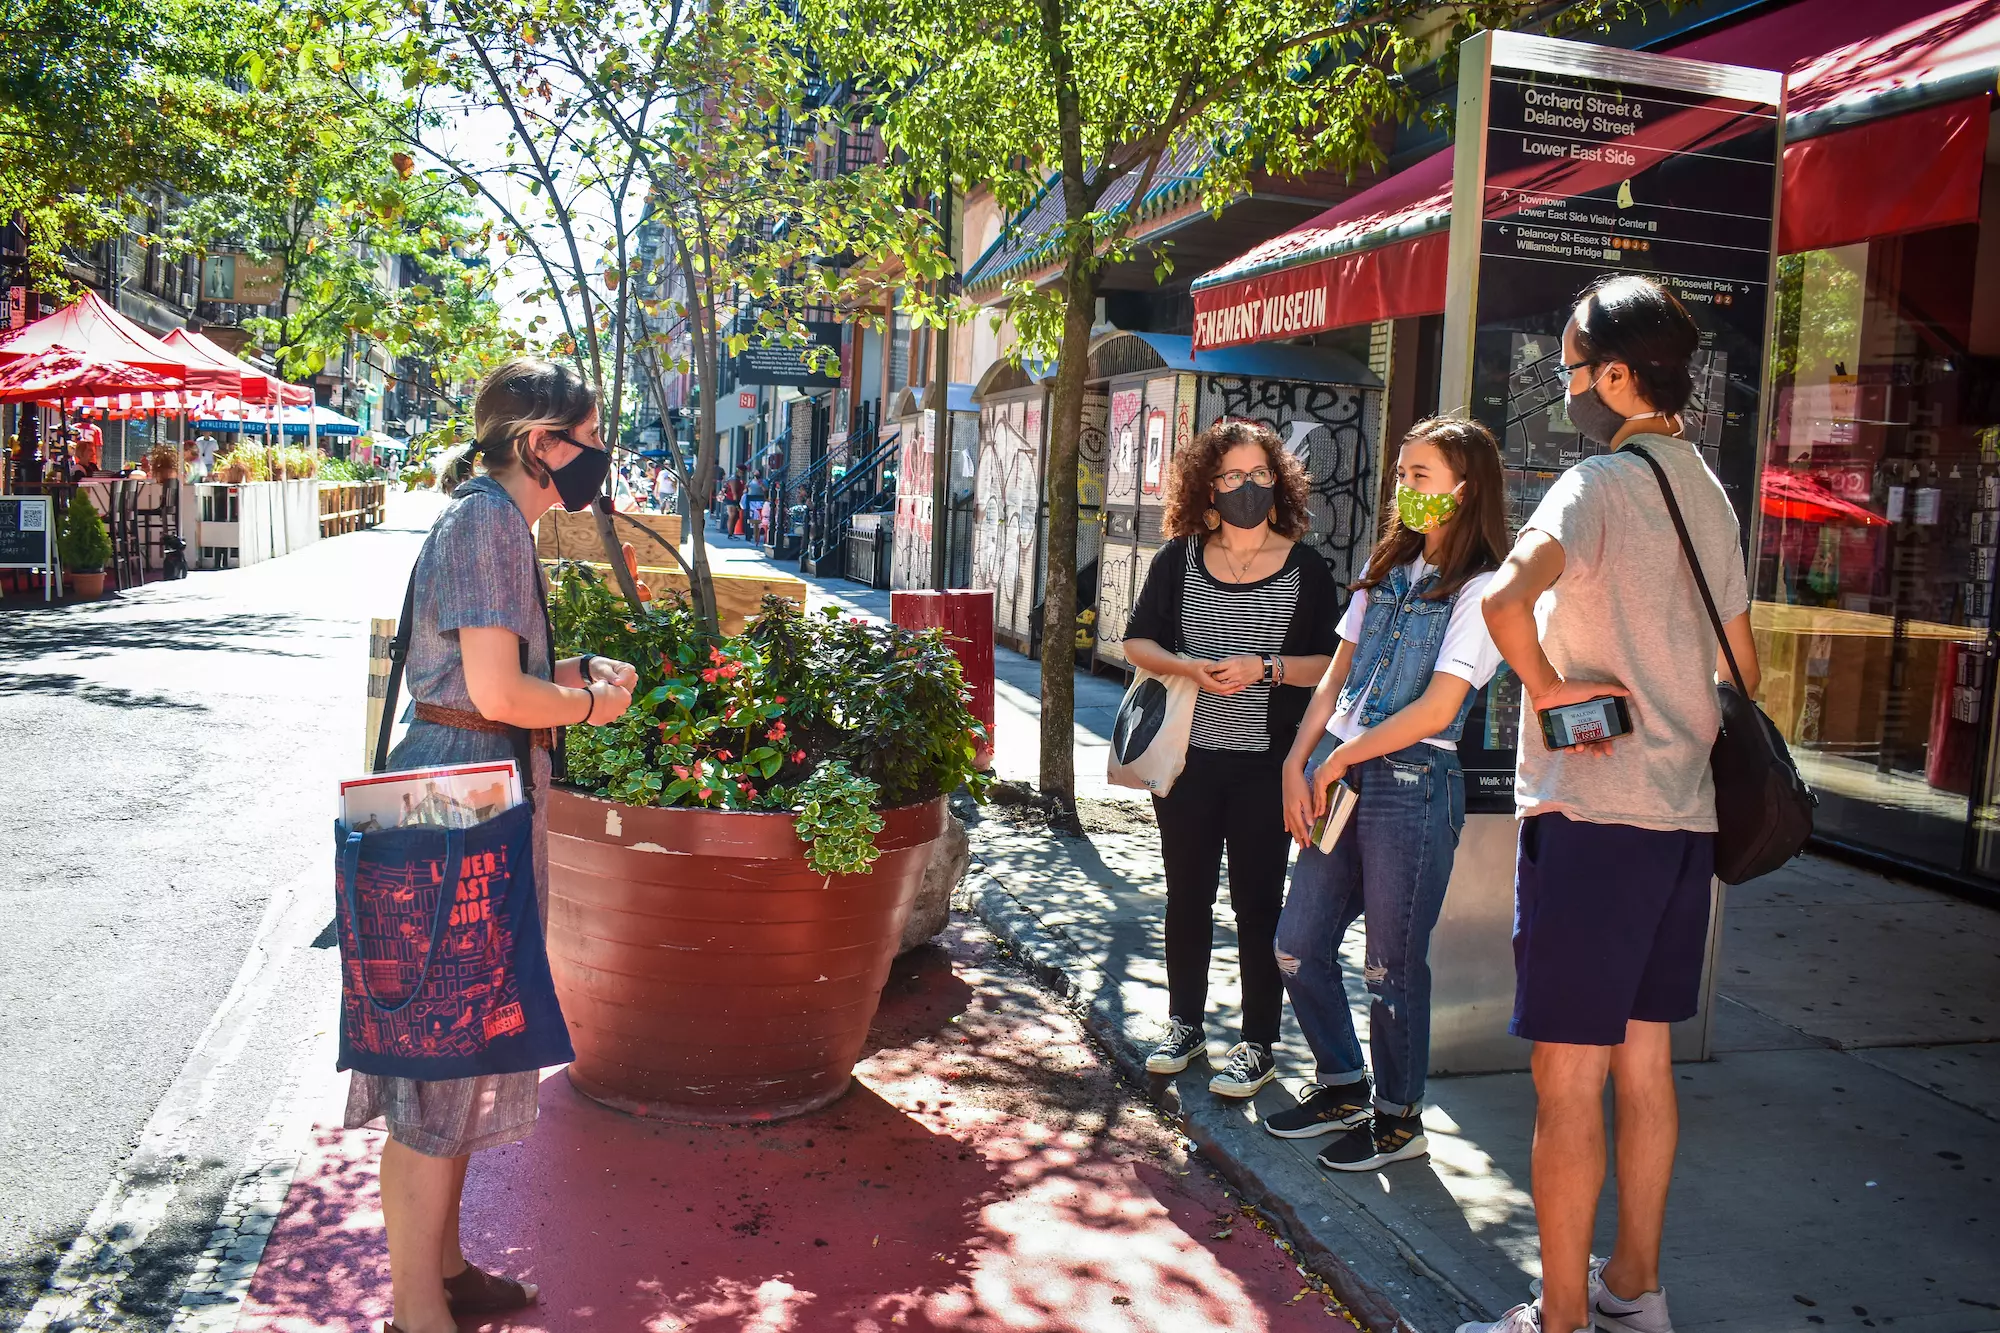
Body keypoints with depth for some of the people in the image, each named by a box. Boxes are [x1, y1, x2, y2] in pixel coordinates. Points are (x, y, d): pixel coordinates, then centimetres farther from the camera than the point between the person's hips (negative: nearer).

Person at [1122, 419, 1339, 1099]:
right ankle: (1185, 1023, 30)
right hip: (1187, 755, 3)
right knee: (1188, 892, 14)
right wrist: (1189, 668, -13)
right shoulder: (1179, 557, 3)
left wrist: (1265, 669, -18)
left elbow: (1332, 663, -2)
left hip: (1266, 762, -2)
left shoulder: (1305, 568, -2)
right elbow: (1137, 641, 6)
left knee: (1257, 898, 4)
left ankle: (1259, 1044, 17)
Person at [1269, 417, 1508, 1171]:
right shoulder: (1386, 571, 15)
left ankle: (1398, 1120, 21)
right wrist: (1297, 764, 2)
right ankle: (1342, 1087, 30)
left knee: (1391, 965, 2)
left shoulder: (1479, 590, -7)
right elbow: (1337, 677, 13)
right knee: (1298, 946, 10)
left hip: (1414, 784, -7)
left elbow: (1437, 710, -14)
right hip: (1343, 778, 7)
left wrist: (1340, 759, -9)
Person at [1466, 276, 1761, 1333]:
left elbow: (1506, 595, -33)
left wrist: (1546, 686, -17)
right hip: (1684, 812, 9)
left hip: (1590, 811, -9)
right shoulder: (1708, 492, 13)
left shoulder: (1599, 483, -13)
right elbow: (1742, 662, 21)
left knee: (1569, 1079, 0)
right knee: (1643, 1061, 18)